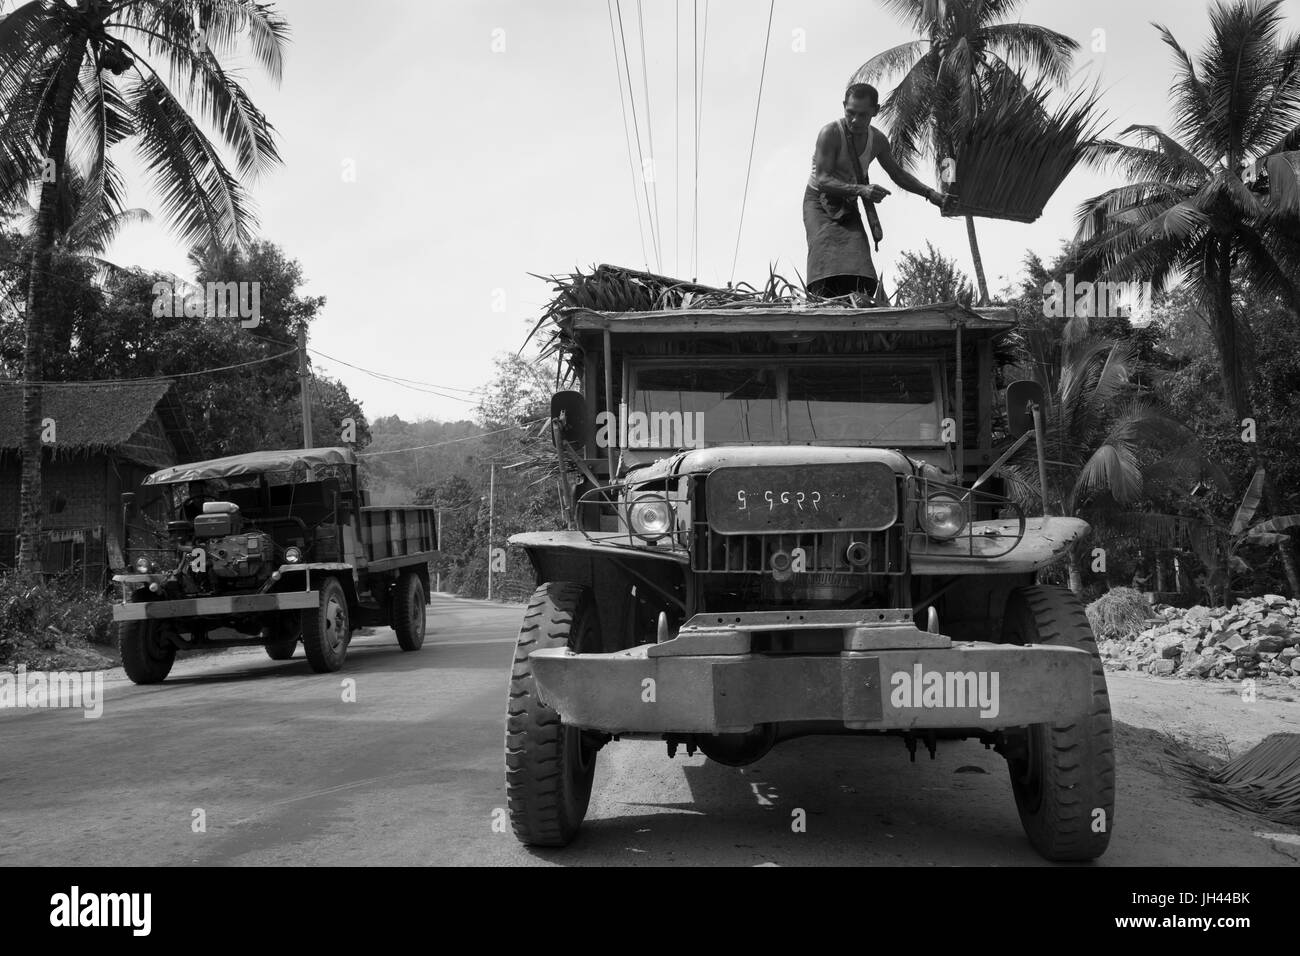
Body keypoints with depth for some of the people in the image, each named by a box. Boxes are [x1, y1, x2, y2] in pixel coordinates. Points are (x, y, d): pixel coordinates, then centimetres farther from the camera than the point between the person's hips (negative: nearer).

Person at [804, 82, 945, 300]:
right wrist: (861, 190, -39)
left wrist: (930, 193, 9)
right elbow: (822, 180, -26)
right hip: (820, 202, -5)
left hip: (848, 207, 5)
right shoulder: (830, 133, -20)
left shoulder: (877, 140, 0)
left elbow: (898, 174, 17)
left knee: (858, 266, -18)